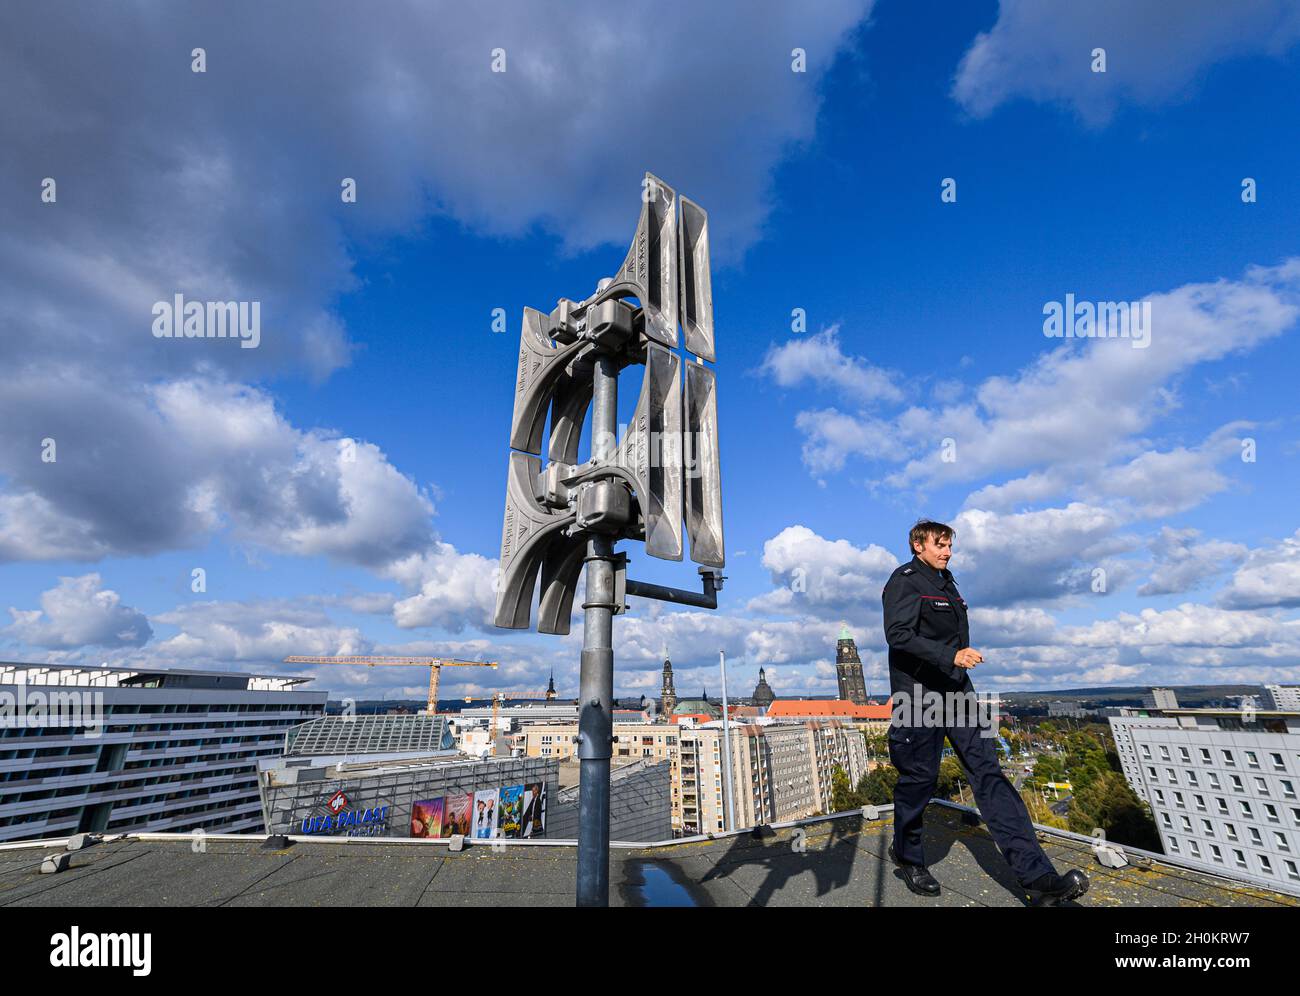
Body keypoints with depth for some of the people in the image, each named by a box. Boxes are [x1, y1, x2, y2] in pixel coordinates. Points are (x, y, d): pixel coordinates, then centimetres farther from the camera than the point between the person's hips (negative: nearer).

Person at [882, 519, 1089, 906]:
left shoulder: (945, 580, 17)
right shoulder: (904, 581, -11)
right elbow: (898, 635, -23)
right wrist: (951, 655, -28)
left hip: (956, 691, 8)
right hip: (919, 696, -7)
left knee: (988, 771, -1)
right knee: (919, 778, 4)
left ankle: (1037, 877, -2)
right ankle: (907, 857, 25)